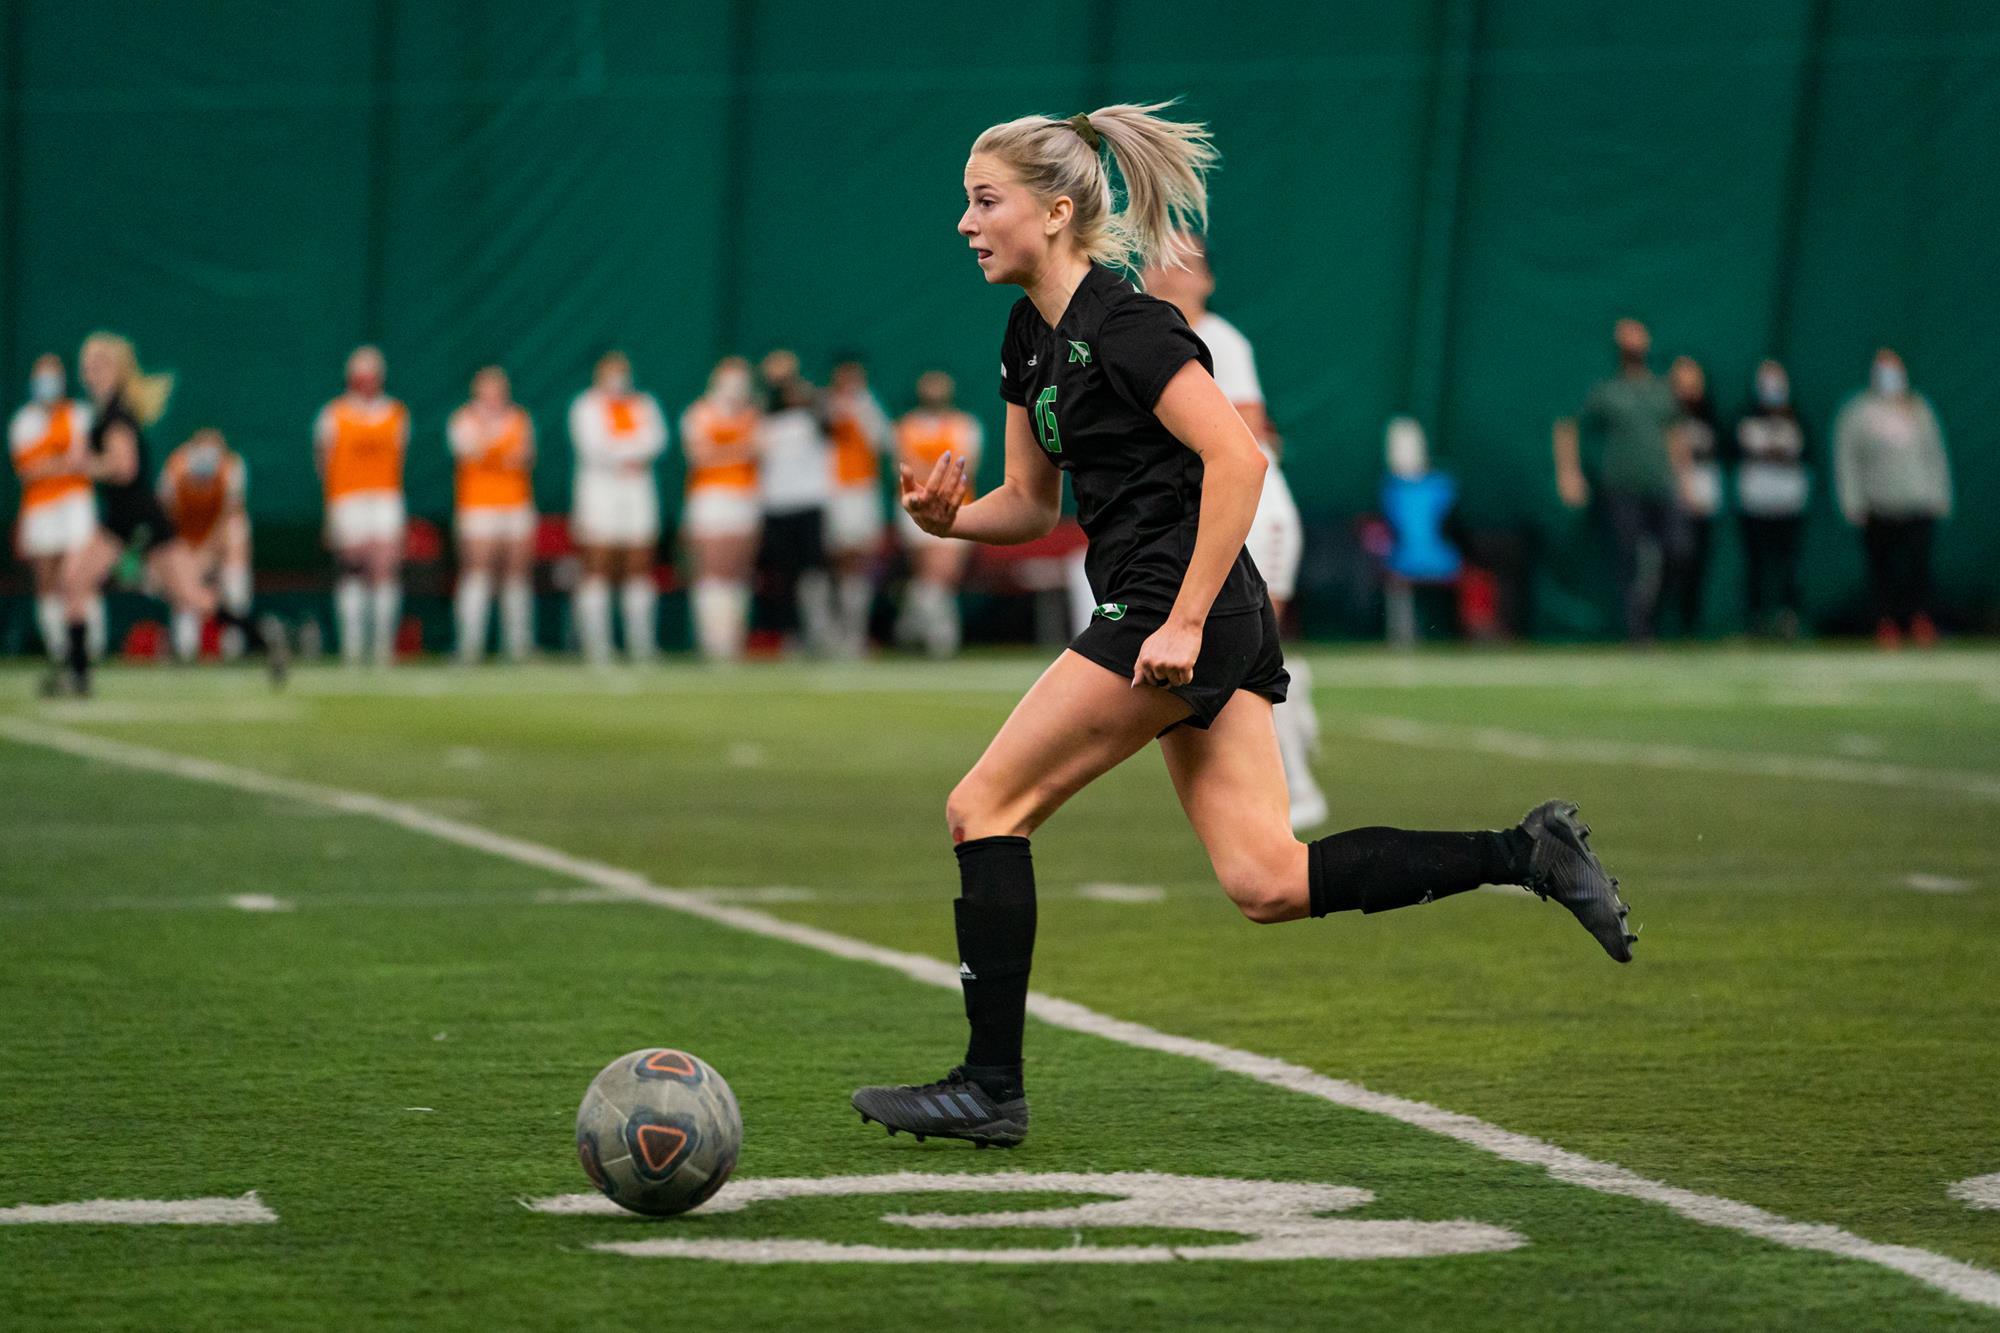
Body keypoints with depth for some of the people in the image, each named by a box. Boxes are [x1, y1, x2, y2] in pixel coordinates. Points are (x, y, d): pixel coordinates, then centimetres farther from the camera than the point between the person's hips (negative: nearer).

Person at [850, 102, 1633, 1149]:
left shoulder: (1120, 324, -14)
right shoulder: (1031, 336, 15)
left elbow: (1237, 459, -21)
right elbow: (1031, 504, 22)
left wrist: (1182, 623, -23)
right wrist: (950, 517, 0)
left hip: (1178, 614, -9)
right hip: (1219, 630, 9)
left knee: (983, 808, -4)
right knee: (1269, 885, 3)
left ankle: (989, 1086, 0)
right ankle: (1527, 852, 4)